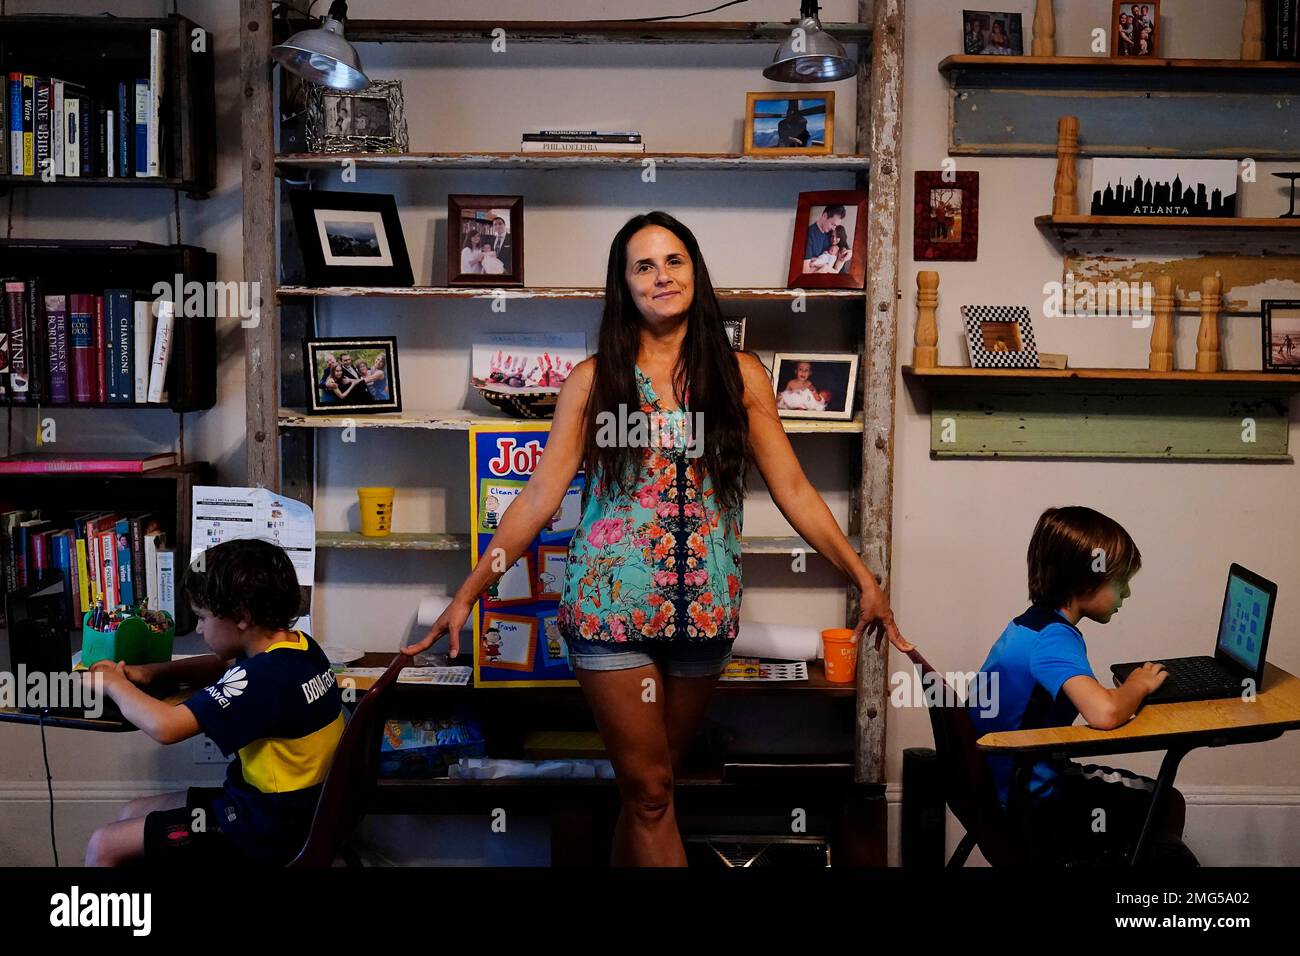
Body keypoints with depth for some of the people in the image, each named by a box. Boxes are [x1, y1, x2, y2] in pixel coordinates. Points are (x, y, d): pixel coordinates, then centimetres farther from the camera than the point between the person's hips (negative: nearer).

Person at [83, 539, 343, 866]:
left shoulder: (267, 677, -29)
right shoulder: (296, 645, 0)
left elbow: (165, 726, -32)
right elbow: (226, 666, 20)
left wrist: (114, 683, -12)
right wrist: (150, 672, 7)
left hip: (263, 833, -10)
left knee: (104, 846, 0)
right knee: (132, 815, 20)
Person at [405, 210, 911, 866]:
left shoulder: (739, 375, 4)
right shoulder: (593, 379, 1)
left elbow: (793, 490, 3)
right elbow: (540, 497, 0)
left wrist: (864, 578, -3)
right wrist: (469, 592, -5)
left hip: (705, 609, 2)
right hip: (611, 605, -1)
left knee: (648, 785, 13)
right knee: (649, 790, 3)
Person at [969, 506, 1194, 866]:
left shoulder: (1032, 622, 6)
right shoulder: (1053, 637, -24)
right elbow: (1104, 714, -39)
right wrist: (1139, 685, -19)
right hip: (1032, 812, -9)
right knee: (1166, 808, 5)